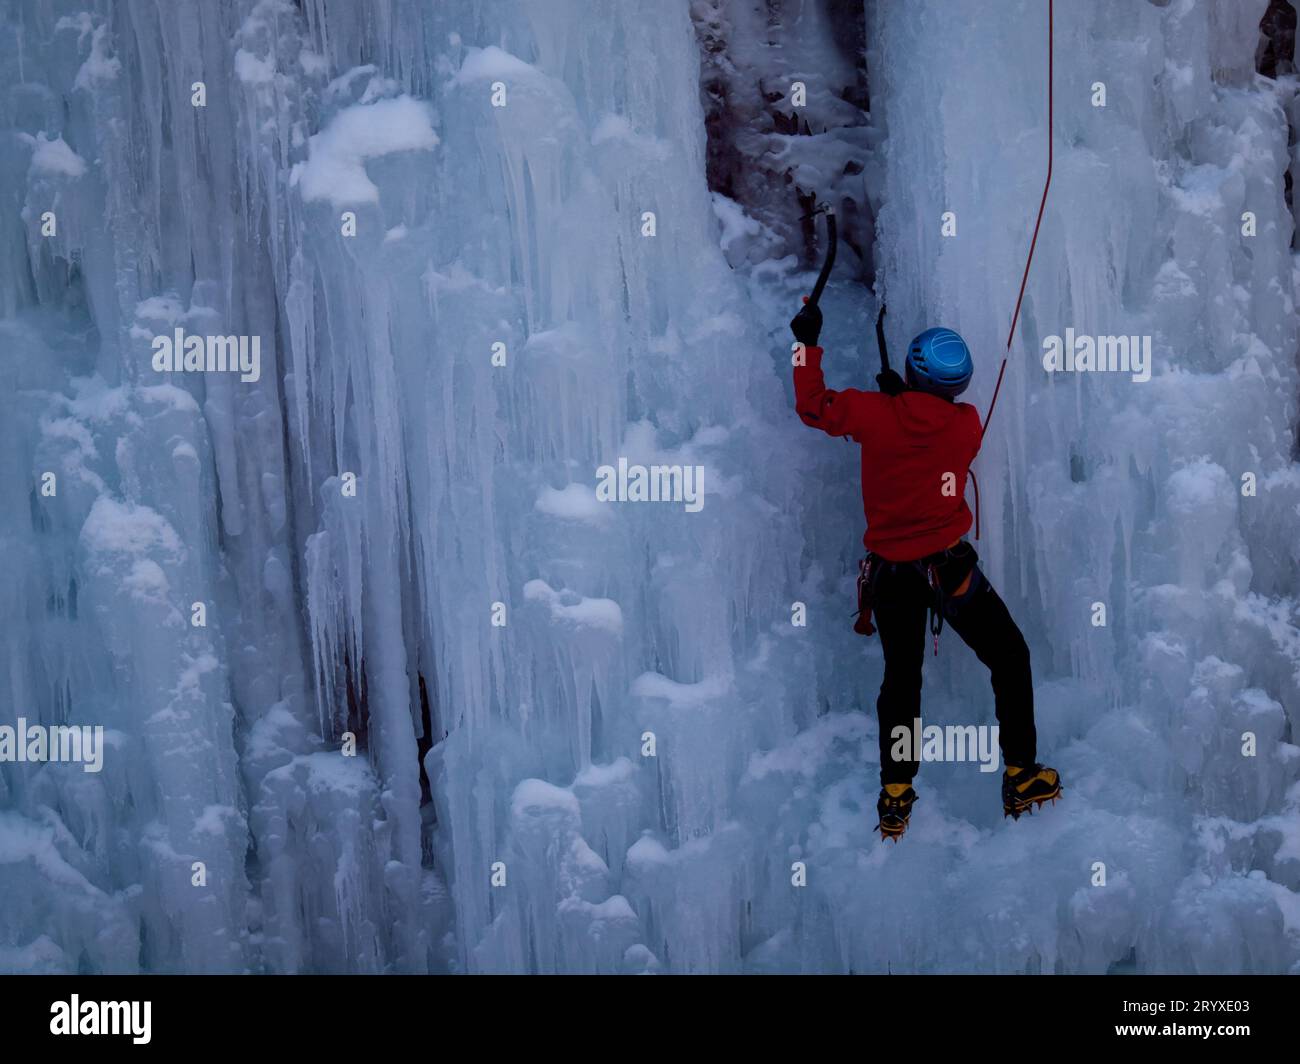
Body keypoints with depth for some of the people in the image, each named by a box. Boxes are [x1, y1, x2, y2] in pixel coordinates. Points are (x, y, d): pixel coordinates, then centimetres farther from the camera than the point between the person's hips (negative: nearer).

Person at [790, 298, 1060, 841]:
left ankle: (895, 796, 17)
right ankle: (1020, 778, 15)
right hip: (949, 566, -2)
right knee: (1009, 659, 15)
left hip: (889, 573, 2)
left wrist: (807, 343, 10)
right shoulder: (967, 424, -9)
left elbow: (812, 405, 0)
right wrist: (903, 392, 19)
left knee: (900, 678, 17)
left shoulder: (875, 414, -12)